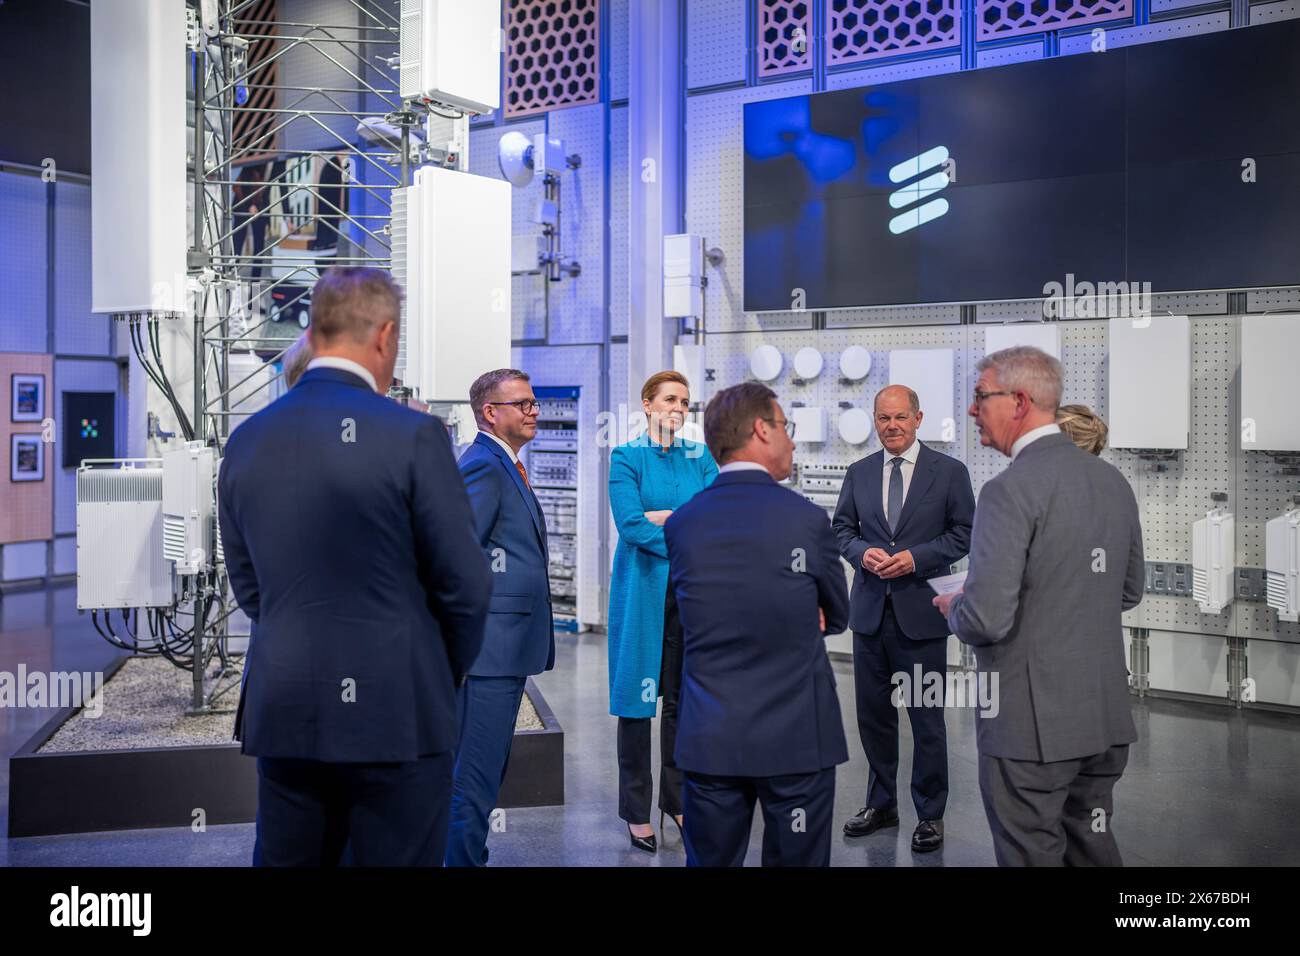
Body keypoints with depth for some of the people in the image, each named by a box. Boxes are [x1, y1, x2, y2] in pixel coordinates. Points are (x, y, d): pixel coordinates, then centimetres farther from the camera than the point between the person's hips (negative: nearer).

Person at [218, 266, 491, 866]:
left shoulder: (246, 441, 3)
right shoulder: (412, 434, -12)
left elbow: (248, 586, 11)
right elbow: (465, 585, -8)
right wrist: (446, 675, 9)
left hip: (281, 709, 5)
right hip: (395, 710, -4)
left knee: (286, 860, 16)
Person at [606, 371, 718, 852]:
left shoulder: (700, 457, 10)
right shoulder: (626, 457, -2)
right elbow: (630, 524, -13)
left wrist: (662, 517, -12)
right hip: (643, 588, -3)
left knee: (683, 698, 8)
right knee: (637, 696, 1)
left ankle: (678, 799, 23)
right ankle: (637, 811, 13)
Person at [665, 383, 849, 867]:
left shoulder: (679, 524, -1)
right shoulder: (806, 518, -11)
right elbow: (837, 617, 4)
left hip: (710, 737, 3)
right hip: (797, 736, -3)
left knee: (710, 859, 13)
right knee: (797, 858, 11)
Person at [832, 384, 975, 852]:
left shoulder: (949, 472, -1)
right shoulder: (859, 473, 8)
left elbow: (964, 533, -2)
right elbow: (841, 528, 11)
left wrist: (916, 558, -15)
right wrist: (863, 552, -10)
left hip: (921, 609, -3)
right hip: (870, 609, 4)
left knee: (927, 718, 4)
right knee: (873, 713, 12)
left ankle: (930, 814, 19)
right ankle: (881, 804, 28)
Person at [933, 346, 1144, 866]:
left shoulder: (1010, 490, -19)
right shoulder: (1113, 480, 6)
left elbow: (987, 619, -24)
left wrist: (954, 608, -3)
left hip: (1031, 722, -8)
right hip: (1107, 714, 8)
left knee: (1032, 854, 5)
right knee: (1093, 849, 20)